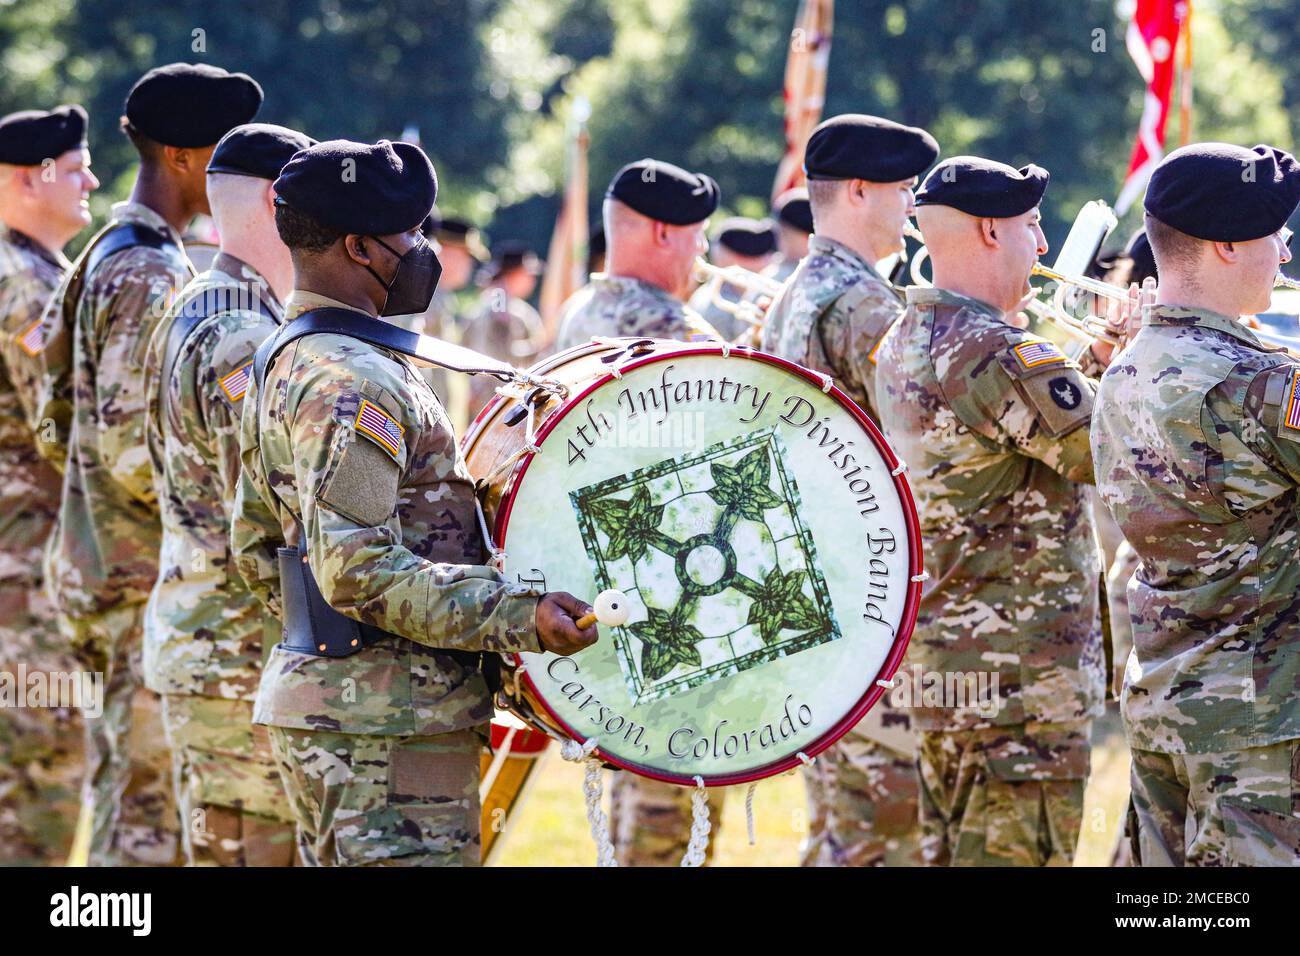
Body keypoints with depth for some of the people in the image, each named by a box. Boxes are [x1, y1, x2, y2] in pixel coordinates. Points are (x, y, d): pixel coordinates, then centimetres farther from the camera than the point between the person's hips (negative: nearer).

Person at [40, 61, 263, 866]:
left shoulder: (108, 256, 14)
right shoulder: (151, 276, -18)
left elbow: (61, 404, 19)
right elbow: (130, 449, -23)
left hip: (103, 570, 10)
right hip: (153, 585, -10)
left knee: (121, 795, 15)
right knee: (152, 806, -7)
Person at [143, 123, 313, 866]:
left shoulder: (189, 317, 15)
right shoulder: (246, 344, -18)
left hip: (190, 642, 10)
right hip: (249, 661, -10)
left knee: (216, 845, 15)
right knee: (251, 851, -6)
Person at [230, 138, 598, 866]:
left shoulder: (282, 363, 15)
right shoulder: (354, 382, -18)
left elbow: (258, 551, 21)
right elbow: (356, 566, -26)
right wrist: (520, 618, -29)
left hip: (315, 694, 11)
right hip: (384, 725, -11)